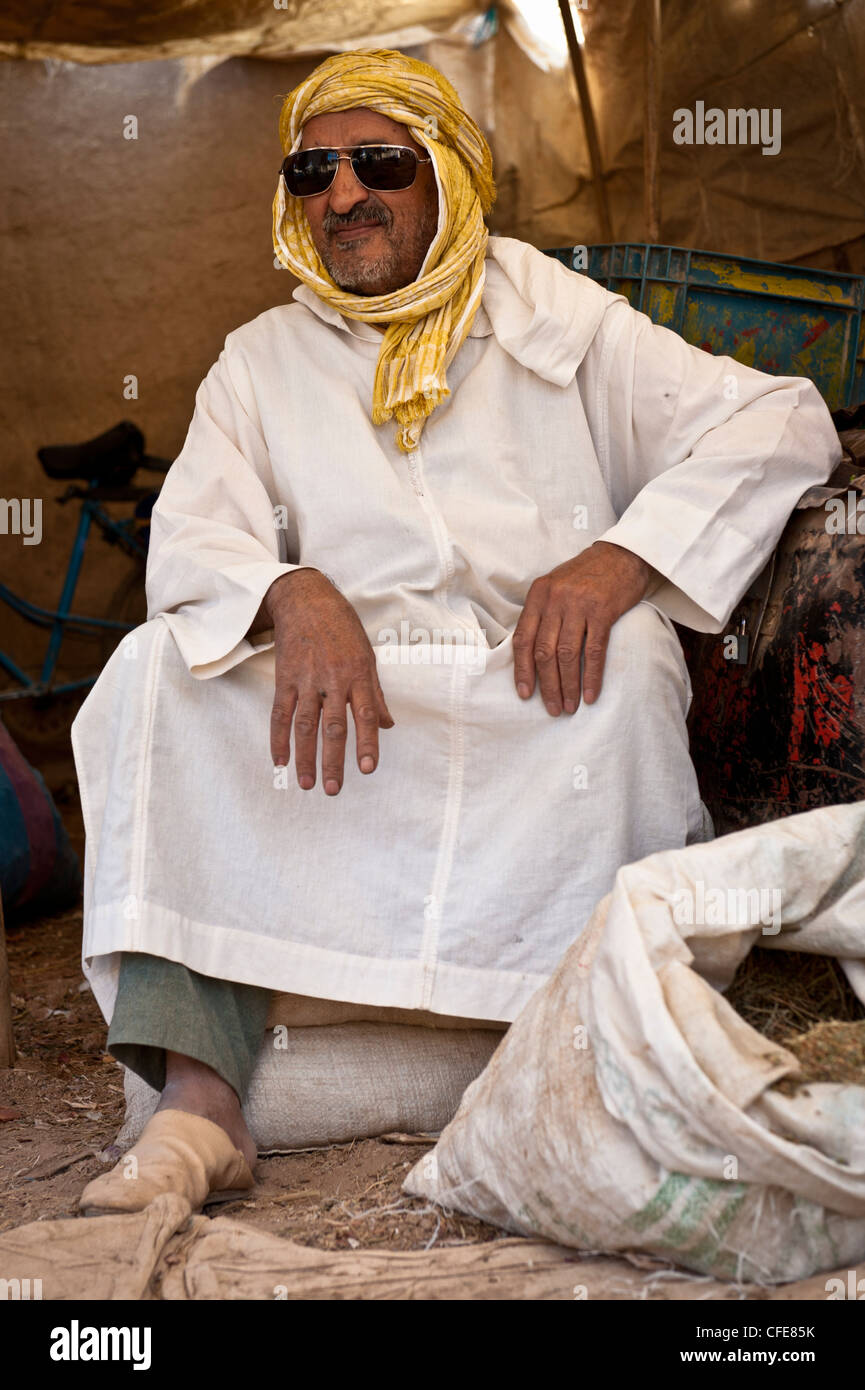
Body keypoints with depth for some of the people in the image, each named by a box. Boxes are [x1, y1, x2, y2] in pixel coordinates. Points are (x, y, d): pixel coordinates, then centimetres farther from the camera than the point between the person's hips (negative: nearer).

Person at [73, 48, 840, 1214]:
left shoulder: (553, 320, 12)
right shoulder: (264, 361, 19)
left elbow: (782, 422, 2)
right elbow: (191, 538, 3)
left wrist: (617, 559, -16)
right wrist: (295, 596, -22)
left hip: (545, 712, -2)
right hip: (348, 704, 2)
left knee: (629, 667, -33)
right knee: (159, 671, -22)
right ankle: (197, 1096, -31)